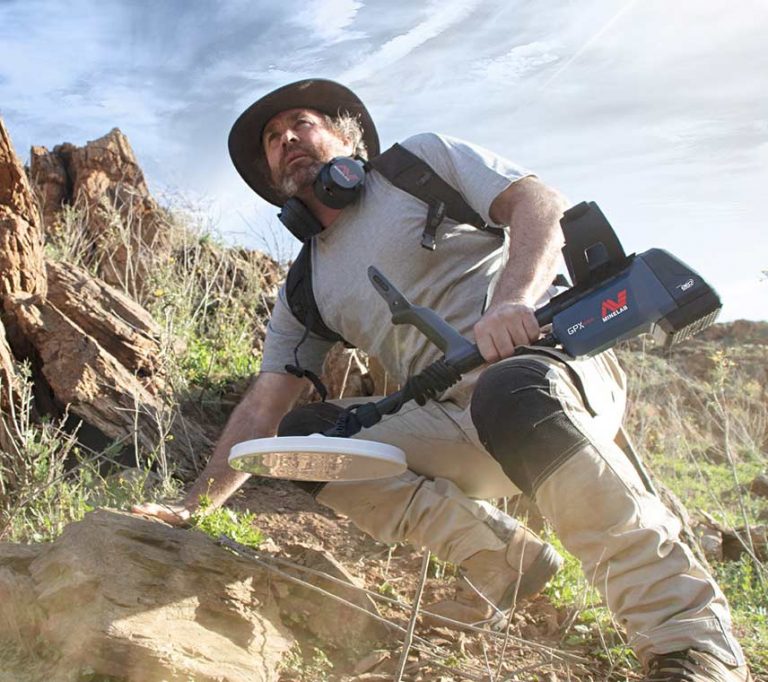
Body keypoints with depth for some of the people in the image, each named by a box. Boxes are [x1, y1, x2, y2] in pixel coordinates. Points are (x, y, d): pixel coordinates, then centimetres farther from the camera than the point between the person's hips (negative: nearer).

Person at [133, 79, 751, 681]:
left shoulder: (421, 160, 7)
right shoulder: (305, 291, 18)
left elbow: (542, 203, -5)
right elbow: (263, 409, 15)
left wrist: (513, 298, -25)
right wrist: (192, 506, 6)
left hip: (550, 357, -5)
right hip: (456, 420, 5)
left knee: (512, 393, -40)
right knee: (307, 434, -11)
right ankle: (505, 556, -9)